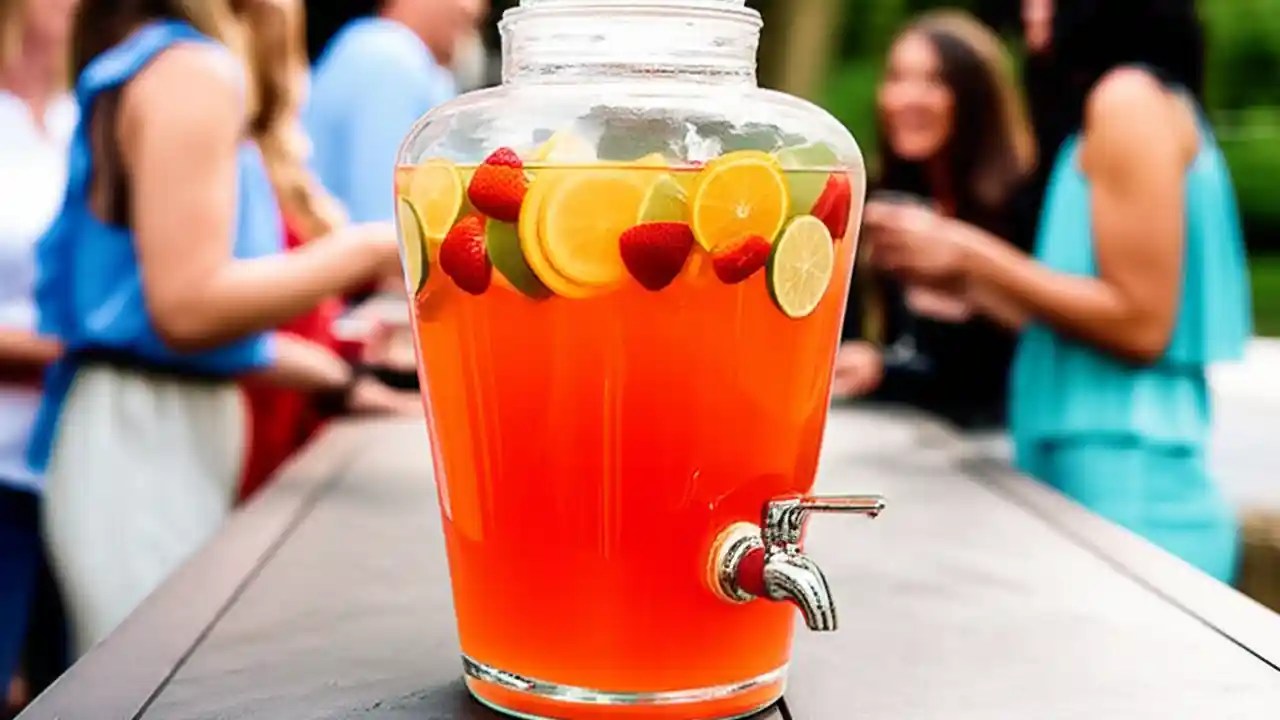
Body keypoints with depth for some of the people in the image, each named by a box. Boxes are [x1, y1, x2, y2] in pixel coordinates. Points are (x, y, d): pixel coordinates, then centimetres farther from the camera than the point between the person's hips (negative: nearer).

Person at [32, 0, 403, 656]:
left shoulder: (136, 68, 16)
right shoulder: (192, 72, -13)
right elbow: (186, 308, -19)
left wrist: (334, 370, 18)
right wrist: (369, 251, -14)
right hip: (145, 444, -9)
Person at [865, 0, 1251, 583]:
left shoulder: (1132, 97, -10)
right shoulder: (1128, 100, 18)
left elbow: (1141, 326, -16)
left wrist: (971, 254, -11)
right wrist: (965, 276, 15)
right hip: (1091, 480, 9)